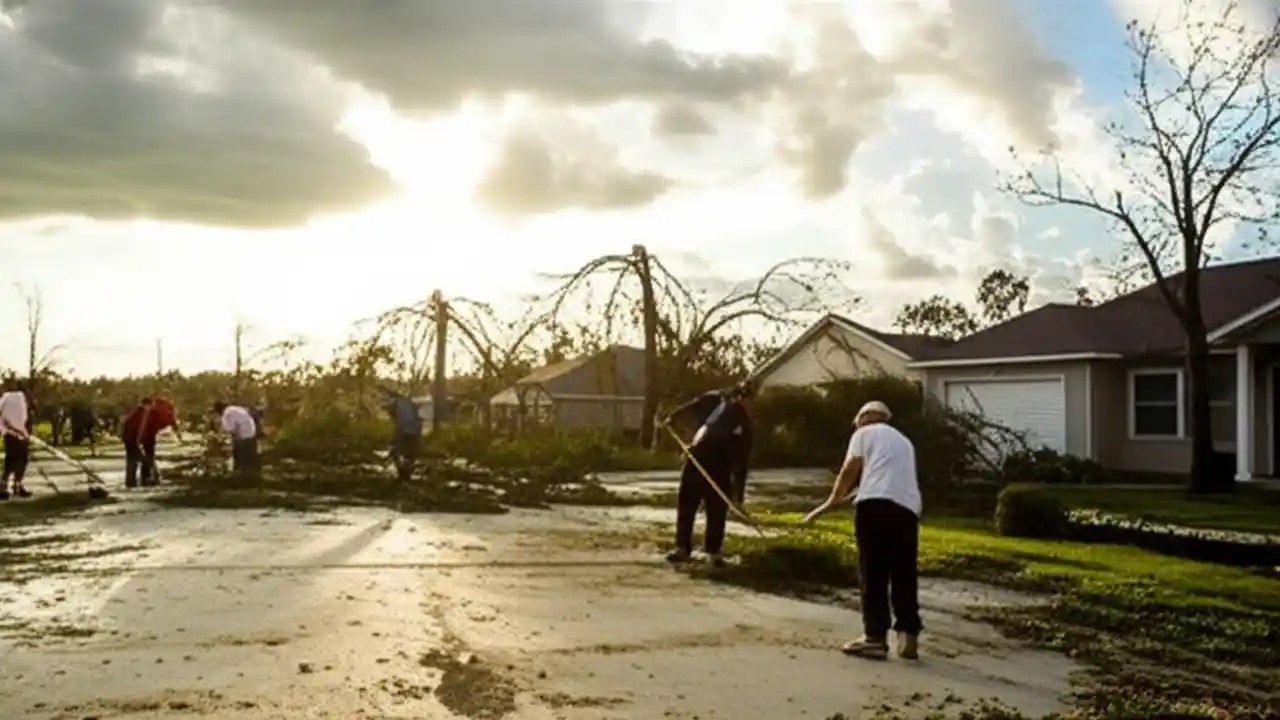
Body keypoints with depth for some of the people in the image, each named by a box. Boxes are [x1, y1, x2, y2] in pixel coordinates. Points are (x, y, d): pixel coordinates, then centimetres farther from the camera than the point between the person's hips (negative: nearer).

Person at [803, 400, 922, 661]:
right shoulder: (904, 441, 34)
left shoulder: (865, 433, 17)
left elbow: (851, 469, 4)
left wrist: (832, 502, 10)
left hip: (876, 503, -5)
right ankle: (908, 635, 5)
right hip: (908, 507, 5)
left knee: (873, 575, -2)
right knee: (904, 577, 10)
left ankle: (875, 637, -3)